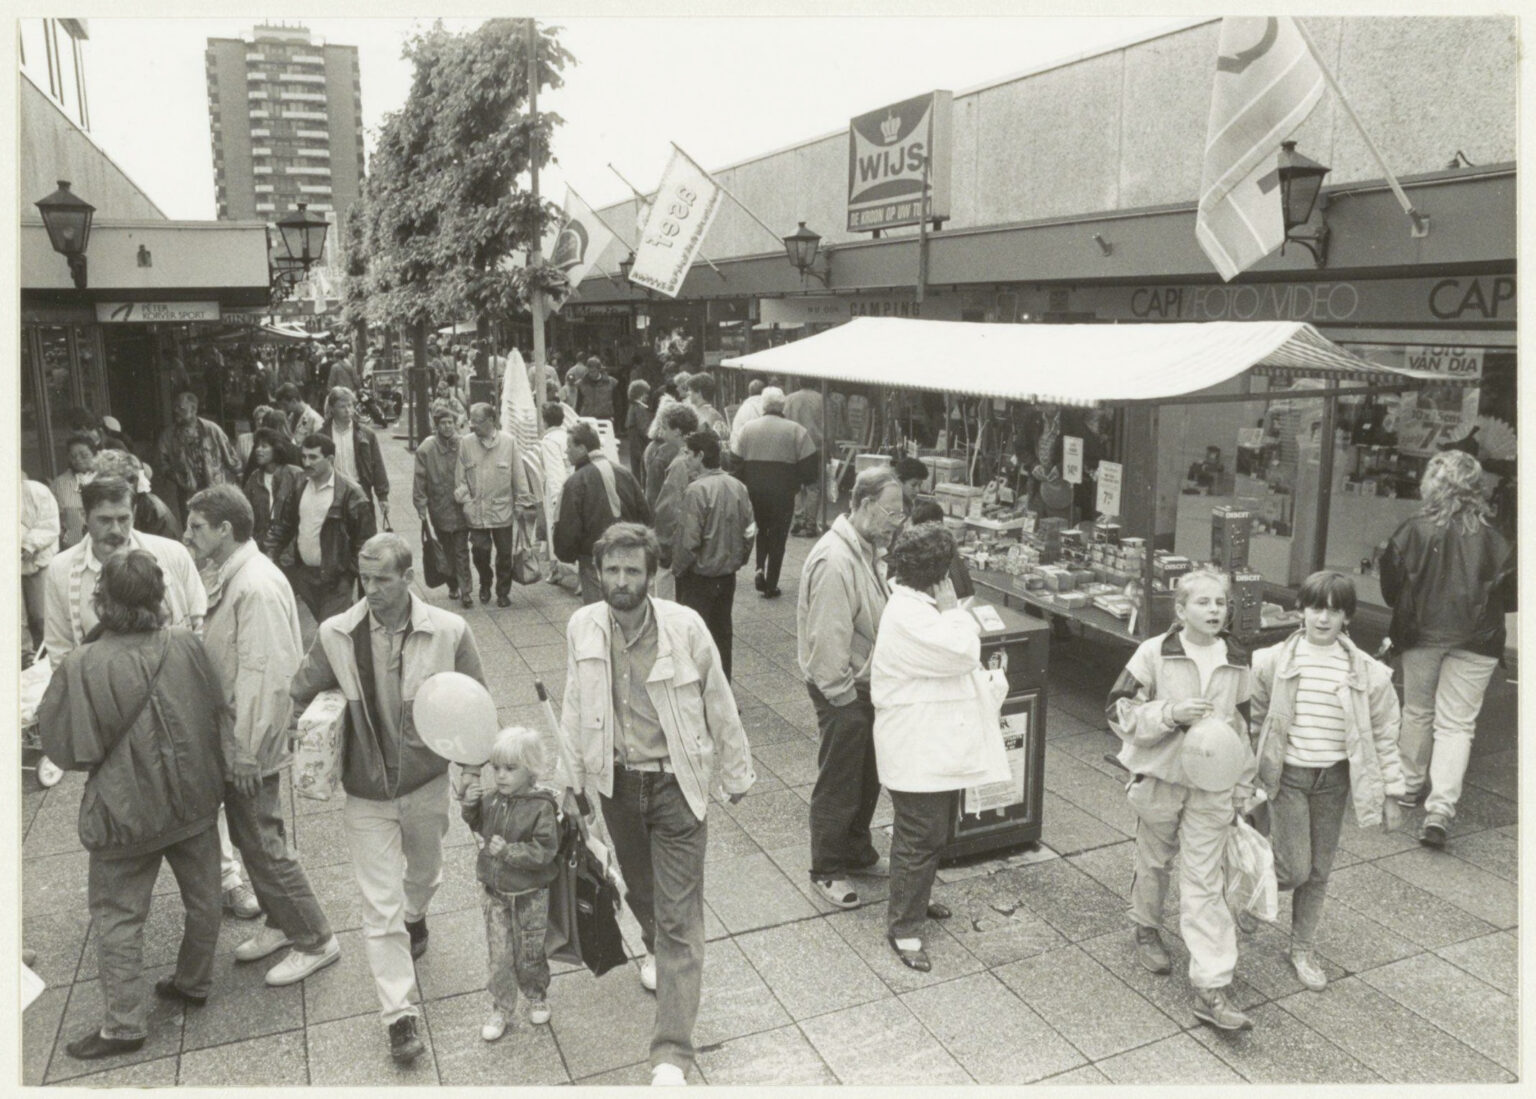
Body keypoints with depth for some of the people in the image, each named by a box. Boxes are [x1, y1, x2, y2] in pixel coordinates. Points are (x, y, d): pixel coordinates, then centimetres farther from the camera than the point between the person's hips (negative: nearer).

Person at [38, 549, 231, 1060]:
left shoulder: (83, 667, -22)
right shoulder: (188, 645, -12)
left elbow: (66, 747, -11)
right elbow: (218, 716, -1)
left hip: (127, 811, -4)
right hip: (195, 800, 4)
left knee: (117, 915, 13)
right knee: (201, 896, 21)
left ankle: (124, 1024, 20)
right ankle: (194, 982, 40)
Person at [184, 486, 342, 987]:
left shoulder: (257, 587, -25)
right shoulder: (226, 575, 6)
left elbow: (266, 675, -26)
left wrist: (248, 751, -22)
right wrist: (234, 743, 14)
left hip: (250, 744, -9)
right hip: (231, 738, 9)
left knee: (264, 844, 2)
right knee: (248, 837, 21)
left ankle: (315, 941, 18)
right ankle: (280, 924, 38)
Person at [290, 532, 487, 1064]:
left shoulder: (449, 631, -15)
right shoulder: (335, 635, -12)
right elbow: (301, 697, 3)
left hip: (427, 783, 1)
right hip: (366, 791, 0)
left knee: (423, 875, 25)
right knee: (380, 909, 2)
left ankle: (415, 918, 60)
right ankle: (399, 1015, 16)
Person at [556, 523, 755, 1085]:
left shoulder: (685, 627, -17)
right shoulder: (583, 628, -8)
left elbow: (719, 705, -5)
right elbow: (574, 708, 5)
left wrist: (736, 774, 4)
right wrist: (574, 778, 11)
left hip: (676, 784, -3)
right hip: (616, 782, 3)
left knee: (679, 917, -3)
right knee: (639, 888, 25)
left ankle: (671, 1055, 3)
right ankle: (655, 950, 58)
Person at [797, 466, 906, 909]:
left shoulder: (866, 549, 6)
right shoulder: (835, 560, -26)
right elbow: (827, 639, -26)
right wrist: (843, 695, -19)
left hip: (865, 685, 10)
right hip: (843, 692, -9)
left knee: (867, 777, 22)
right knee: (838, 785, 6)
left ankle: (858, 853, 40)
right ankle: (827, 871, 22)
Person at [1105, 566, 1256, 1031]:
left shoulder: (1238, 662, 1)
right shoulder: (1154, 653, -11)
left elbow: (1242, 727, 13)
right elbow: (1121, 713, -10)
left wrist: (1243, 787, 14)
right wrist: (1173, 712, -24)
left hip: (1212, 784, 2)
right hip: (1160, 776, -1)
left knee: (1204, 883, 0)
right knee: (1154, 861, 18)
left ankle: (1212, 988, 2)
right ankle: (1147, 929, 45)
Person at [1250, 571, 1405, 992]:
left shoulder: (1367, 673, -6)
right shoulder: (1274, 661, -9)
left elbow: (1384, 736, 2)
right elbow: (1251, 719, 1)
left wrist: (1391, 794, 3)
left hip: (1334, 779, 2)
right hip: (1287, 775, -2)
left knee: (1318, 872, 12)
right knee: (1295, 869, -6)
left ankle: (1302, 949, 30)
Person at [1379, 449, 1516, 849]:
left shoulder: (1414, 531, -10)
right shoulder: (1492, 538, -7)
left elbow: (1390, 586, -3)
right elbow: (1509, 596, -1)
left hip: (1421, 635, 0)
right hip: (1475, 640, 0)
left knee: (1416, 711, 18)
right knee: (1457, 723, 3)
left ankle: (1411, 786, 32)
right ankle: (1440, 807, -6)